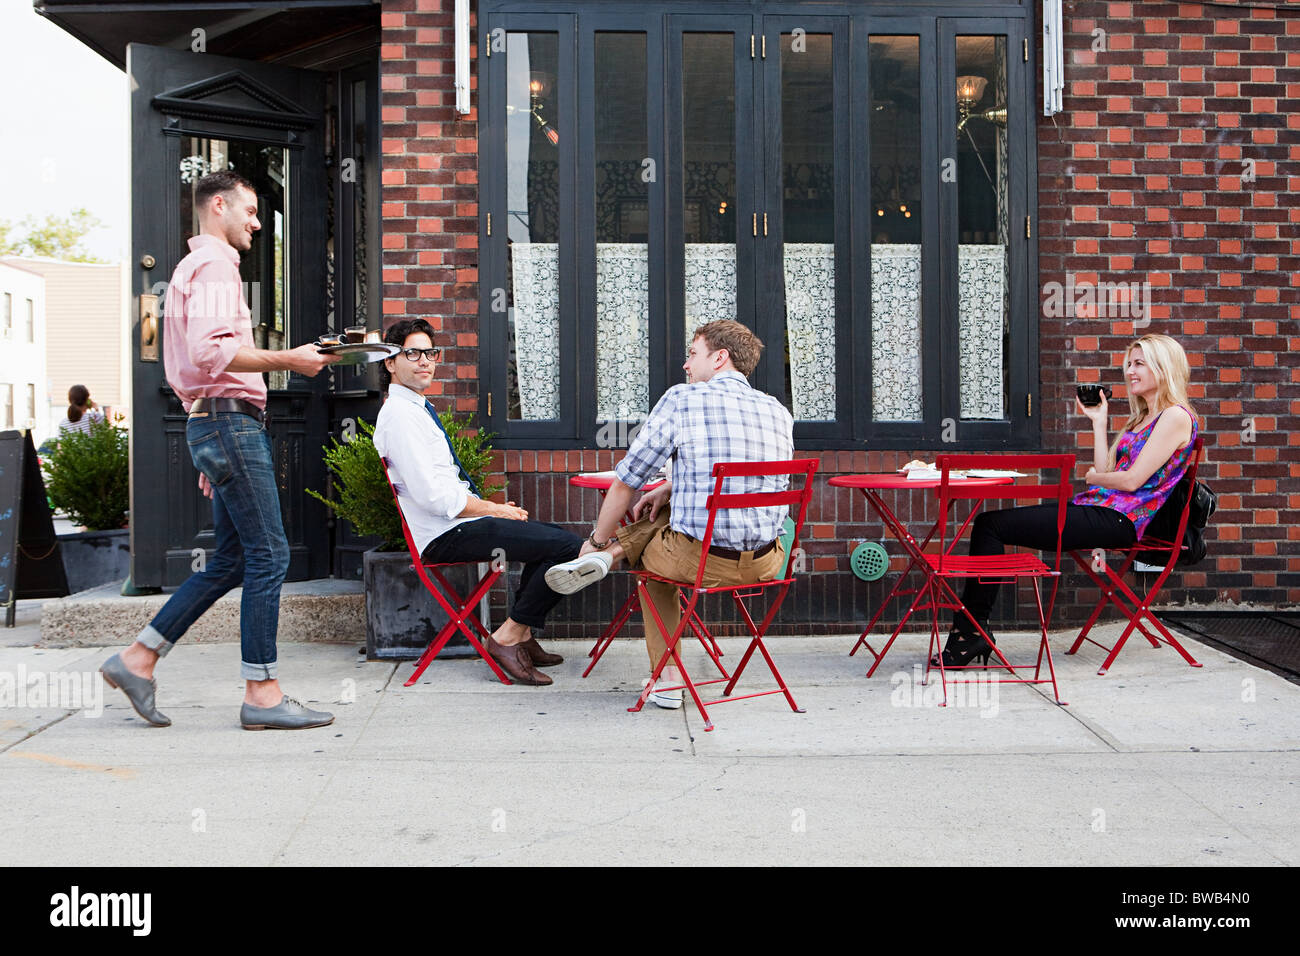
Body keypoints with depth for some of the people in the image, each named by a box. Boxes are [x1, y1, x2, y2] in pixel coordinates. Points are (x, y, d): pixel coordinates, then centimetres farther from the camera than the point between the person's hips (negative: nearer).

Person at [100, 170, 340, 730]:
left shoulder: (194, 268, 27)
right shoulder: (214, 265, -6)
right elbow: (210, 351, -22)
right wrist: (286, 360, -17)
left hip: (214, 423, 10)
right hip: (230, 418, -10)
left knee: (232, 561, 11)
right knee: (268, 554, -8)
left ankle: (138, 658, 13)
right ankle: (261, 692, -5)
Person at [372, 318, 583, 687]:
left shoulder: (418, 408, 18)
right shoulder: (399, 414, -14)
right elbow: (432, 494, -21)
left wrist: (493, 506, 7)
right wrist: (495, 510, -12)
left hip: (455, 525, 11)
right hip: (446, 535, -11)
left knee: (553, 535, 24)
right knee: (568, 546, -18)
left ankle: (522, 635, 20)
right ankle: (507, 638, -9)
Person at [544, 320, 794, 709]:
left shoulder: (682, 399, -5)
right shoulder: (779, 412, 10)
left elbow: (625, 481, 0)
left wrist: (597, 540, 14)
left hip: (699, 559, -5)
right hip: (765, 562, 5)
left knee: (652, 560, 34)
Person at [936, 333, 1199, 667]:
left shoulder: (1176, 416, -6)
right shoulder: (1141, 418, 24)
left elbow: (1132, 480, -14)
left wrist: (1092, 478, 4)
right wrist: (1099, 421, 19)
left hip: (1118, 520, -10)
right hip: (1096, 507, 10)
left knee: (991, 525, -16)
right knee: (989, 523, -4)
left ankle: (971, 632, -10)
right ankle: (972, 632, -9)